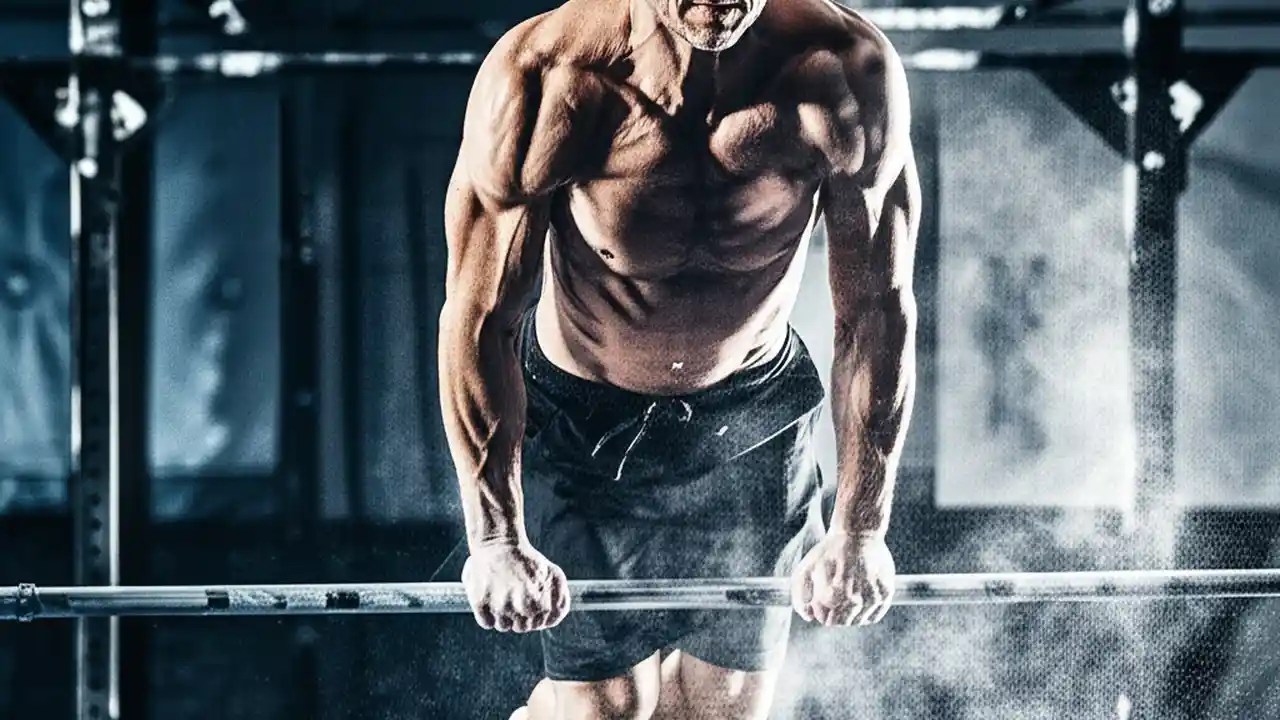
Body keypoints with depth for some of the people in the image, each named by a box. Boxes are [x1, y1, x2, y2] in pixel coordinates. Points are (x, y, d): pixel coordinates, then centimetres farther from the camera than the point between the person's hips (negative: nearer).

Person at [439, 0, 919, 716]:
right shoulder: (542, 79, -30)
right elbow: (480, 320, -21)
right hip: (583, 418, -2)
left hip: (754, 419, 2)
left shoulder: (850, 74, -26)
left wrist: (860, 532, -12)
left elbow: (877, 312, -15)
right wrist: (495, 542, -20)